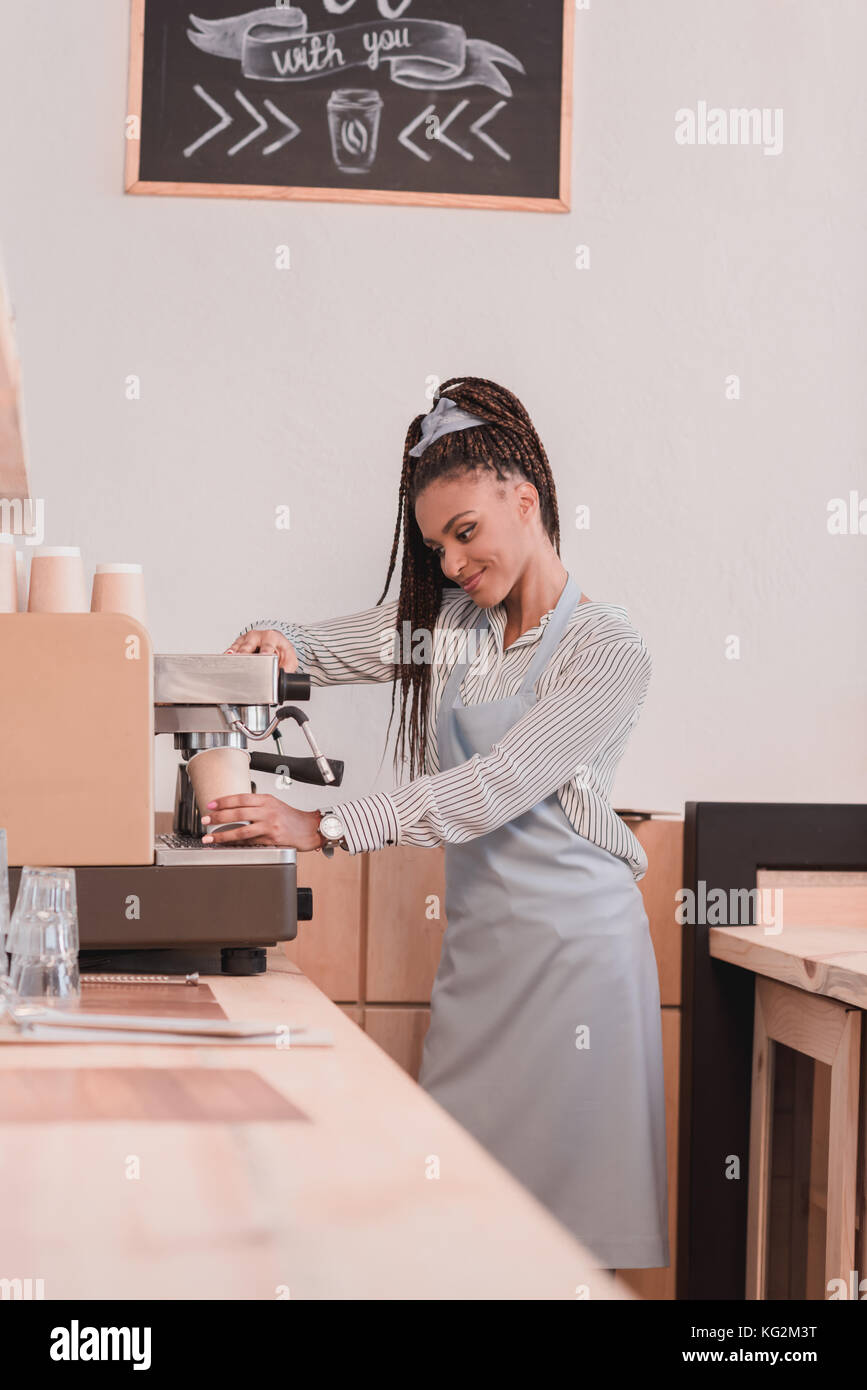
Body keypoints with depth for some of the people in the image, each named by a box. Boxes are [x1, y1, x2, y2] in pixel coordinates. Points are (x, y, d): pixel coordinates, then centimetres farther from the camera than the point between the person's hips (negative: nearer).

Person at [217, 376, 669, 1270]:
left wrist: (325, 828, -23)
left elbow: (499, 786, -18)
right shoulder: (450, 621, 10)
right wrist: (277, 643, -8)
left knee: (568, 1189, -4)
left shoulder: (607, 649, -9)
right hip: (476, 938, 6)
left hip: (575, 939, -6)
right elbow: (328, 649, 18)